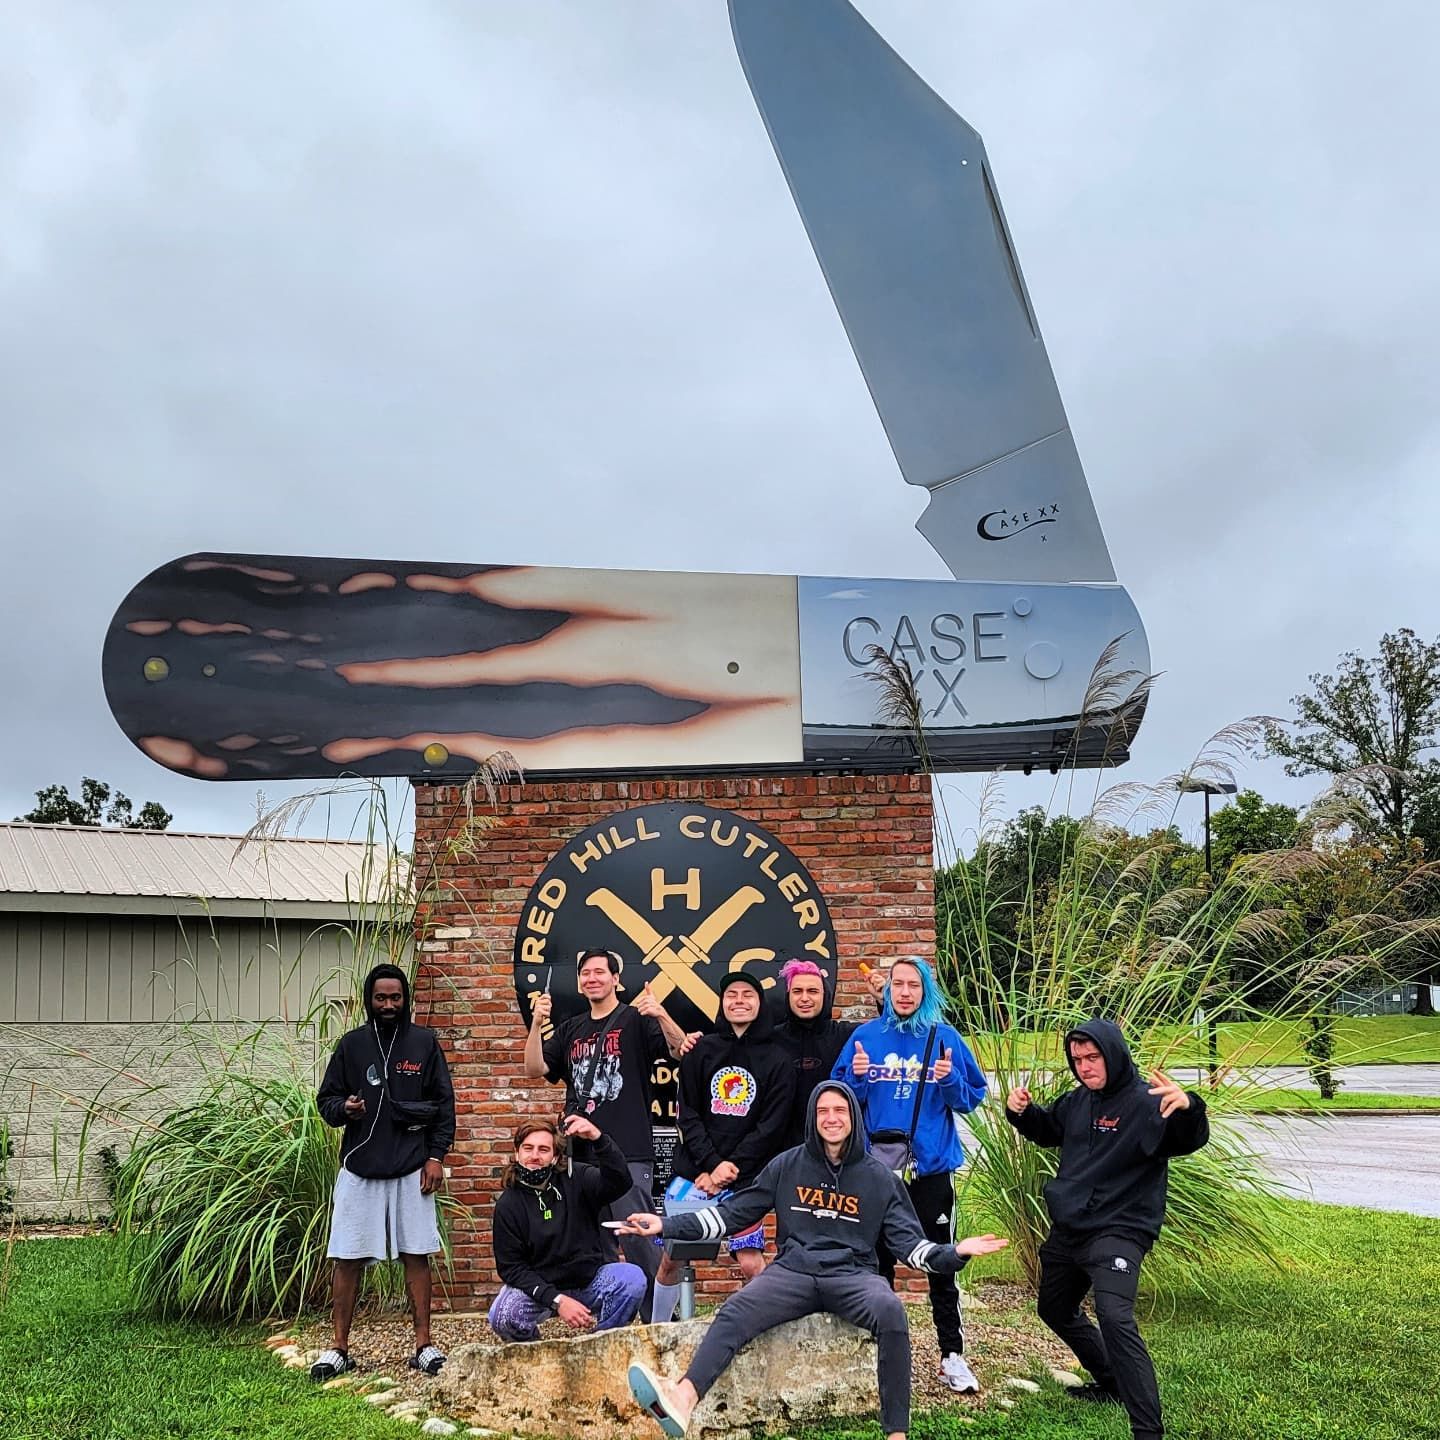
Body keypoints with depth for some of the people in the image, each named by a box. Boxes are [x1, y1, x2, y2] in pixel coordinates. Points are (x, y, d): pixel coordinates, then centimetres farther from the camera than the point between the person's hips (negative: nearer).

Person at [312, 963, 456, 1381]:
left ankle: (423, 1345, 10)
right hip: (359, 1168, 1)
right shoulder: (351, 1044, 6)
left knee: (416, 1254, 3)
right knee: (348, 1259, 2)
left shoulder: (424, 1042, 4)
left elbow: (444, 1102, 5)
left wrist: (436, 1155, -2)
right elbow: (326, 1098, 10)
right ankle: (339, 1348, 11)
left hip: (411, 1169, -1)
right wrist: (343, 1108, -13)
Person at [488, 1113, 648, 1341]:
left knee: (633, 1279, -29)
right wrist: (557, 1301, -20)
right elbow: (511, 1267, -6)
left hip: (592, 1279, 0)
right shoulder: (508, 1204, -5)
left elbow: (619, 1183, -23)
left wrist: (598, 1139, -41)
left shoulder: (575, 1179, -5)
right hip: (540, 1287, 0)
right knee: (503, 1318, -30)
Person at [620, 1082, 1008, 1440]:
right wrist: (668, 1225, 4)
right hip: (793, 1271, 1)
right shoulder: (787, 1166, 10)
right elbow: (733, 1214, 13)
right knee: (733, 1312, -29)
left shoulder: (878, 1176, 9)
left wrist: (953, 1253, -14)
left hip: (853, 1275, -1)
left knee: (890, 1311, -35)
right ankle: (682, 1401, -51)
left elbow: (907, 1240, 6)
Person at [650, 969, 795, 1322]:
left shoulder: (777, 1060, 2)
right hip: (694, 1173, 2)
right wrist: (711, 1163, -9)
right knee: (671, 1257, 4)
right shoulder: (702, 1051, 7)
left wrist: (731, 1167, -11)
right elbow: (688, 1114, 3)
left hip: (745, 1179, -2)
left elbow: (771, 1126, -3)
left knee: (751, 1262, -10)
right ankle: (656, 1330, 22)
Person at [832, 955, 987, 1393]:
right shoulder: (865, 1036, 4)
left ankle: (952, 1355, 9)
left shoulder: (945, 1037, 1)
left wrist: (951, 1080, -18)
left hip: (930, 1164, -1)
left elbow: (972, 1098, 2)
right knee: (877, 1260, 11)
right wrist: (856, 1077, -14)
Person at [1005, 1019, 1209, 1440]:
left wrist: (1188, 1106, -53)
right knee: (1056, 1310, 23)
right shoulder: (1077, 1101, 6)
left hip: (1119, 1234, -9)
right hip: (1067, 1231, 9)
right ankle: (1111, 1382, 43)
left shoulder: (1146, 1102, -16)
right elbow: (1046, 1130, 24)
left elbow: (1192, 1141, -31)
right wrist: (1022, 1111, 2)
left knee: (1115, 1319, -27)